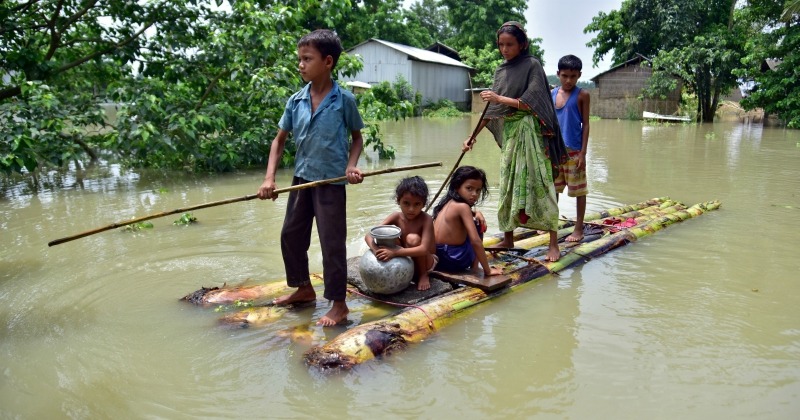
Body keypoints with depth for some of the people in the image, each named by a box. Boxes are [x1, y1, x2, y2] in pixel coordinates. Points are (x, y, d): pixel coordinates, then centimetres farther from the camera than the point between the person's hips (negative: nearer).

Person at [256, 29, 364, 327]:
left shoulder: (344, 100, -10)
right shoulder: (296, 101, 0)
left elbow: (357, 137, 3)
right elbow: (279, 140, 6)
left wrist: (351, 165, -15)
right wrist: (269, 179, -5)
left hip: (331, 181, -5)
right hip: (301, 178, 6)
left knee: (332, 243, 0)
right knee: (291, 235, 14)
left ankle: (339, 304, 13)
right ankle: (304, 288, 34)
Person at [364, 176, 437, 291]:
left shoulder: (426, 219, -25)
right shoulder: (396, 217, -13)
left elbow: (424, 249, -37)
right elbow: (369, 235, -18)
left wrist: (395, 252, -46)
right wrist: (376, 250, -41)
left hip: (425, 261, -3)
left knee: (413, 238, -32)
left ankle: (423, 275, -9)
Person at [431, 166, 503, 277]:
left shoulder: (448, 202, 9)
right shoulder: (462, 207, -16)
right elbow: (476, 242, -23)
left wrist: (476, 213, 12)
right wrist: (488, 270, -17)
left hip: (436, 261, 8)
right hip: (454, 261, -8)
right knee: (477, 226, 10)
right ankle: (474, 270, 12)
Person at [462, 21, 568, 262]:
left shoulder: (532, 65, -4)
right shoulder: (501, 71, 12)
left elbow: (530, 103, -13)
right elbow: (492, 109, 13)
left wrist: (499, 99, -16)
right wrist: (473, 136, 7)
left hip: (530, 133, -6)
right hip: (509, 134, 6)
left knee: (538, 183, -8)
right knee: (508, 185, 8)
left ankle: (553, 242, -2)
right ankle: (508, 239, 19)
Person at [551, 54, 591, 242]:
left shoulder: (582, 95, -4)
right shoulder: (552, 94, 7)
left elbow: (585, 124, -5)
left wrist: (583, 152, -11)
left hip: (574, 151, -4)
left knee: (578, 190, 3)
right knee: (552, 188, 13)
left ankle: (579, 229, 12)